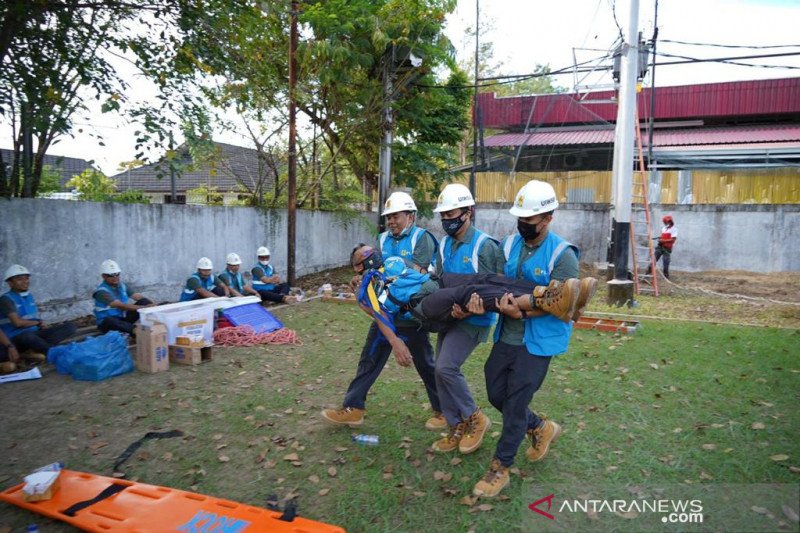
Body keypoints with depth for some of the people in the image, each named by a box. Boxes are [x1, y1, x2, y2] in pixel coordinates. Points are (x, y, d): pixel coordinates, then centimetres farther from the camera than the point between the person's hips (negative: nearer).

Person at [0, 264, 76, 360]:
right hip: (17, 339, -8)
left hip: (35, 334, 8)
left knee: (70, 326, -10)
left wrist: (41, 324, -2)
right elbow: (17, 322, -18)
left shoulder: (29, 296, 15)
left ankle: (33, 351, -26)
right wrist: (37, 322, -2)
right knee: (28, 336, -43)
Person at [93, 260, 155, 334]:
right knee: (109, 321, -42)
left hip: (124, 317, 6)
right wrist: (145, 307, -40)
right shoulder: (101, 291, -19)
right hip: (107, 322, -6)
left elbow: (139, 297, -8)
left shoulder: (122, 286, 2)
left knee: (144, 302, -13)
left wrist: (152, 305, -30)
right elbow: (121, 306, -30)